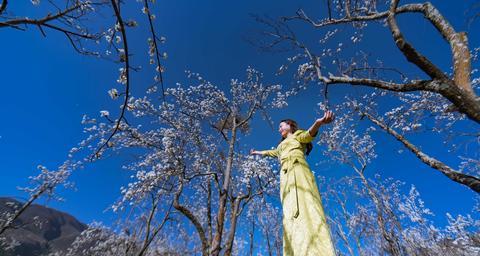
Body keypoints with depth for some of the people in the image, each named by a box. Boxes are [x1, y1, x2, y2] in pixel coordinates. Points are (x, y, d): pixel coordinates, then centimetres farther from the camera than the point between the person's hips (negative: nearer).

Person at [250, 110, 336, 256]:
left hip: (298, 172, -6)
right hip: (286, 178, 6)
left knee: (306, 211, -26)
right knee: (291, 215, -14)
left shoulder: (298, 135, 20)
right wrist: (257, 153, 74)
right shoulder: (282, 146, 39)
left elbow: (309, 134, -4)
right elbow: (270, 152, 56)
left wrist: (318, 123, -28)